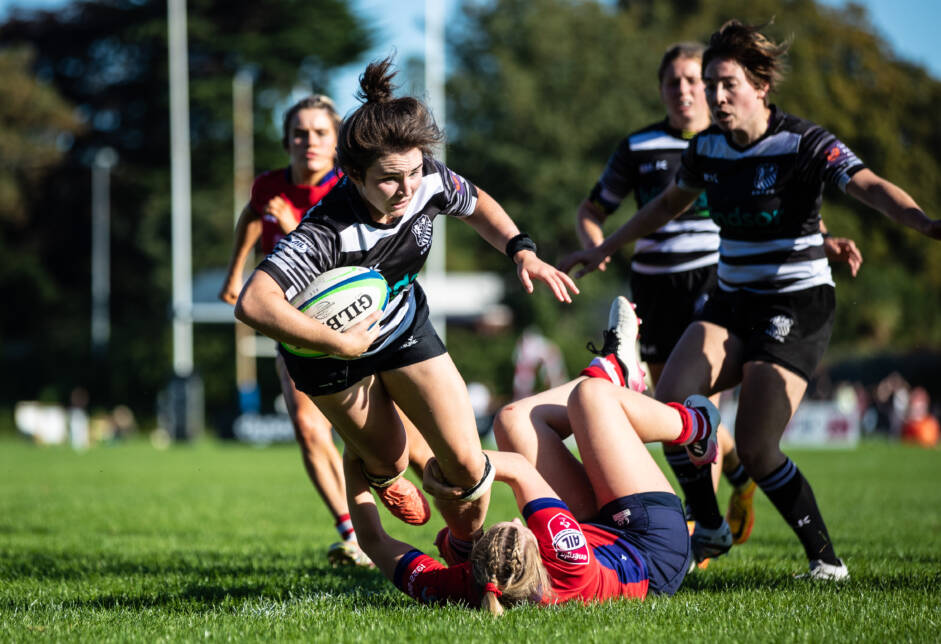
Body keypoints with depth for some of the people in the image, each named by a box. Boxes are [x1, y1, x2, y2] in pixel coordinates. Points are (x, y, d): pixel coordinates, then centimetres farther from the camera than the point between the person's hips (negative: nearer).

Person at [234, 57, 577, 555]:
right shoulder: (327, 233, -42)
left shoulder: (428, 181, -23)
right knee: (387, 461, 13)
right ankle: (381, 476, 53)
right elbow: (253, 304, -53)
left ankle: (465, 547, 30)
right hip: (334, 347, -4)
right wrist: (340, 344, -46)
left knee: (466, 466, -3)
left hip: (404, 325, 4)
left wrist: (522, 250, -13)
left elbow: (476, 204, 2)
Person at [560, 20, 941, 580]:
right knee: (672, 397, -17)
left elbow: (870, 187, -29)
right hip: (733, 302, 6)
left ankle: (827, 560, 4)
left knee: (755, 449, -13)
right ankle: (710, 528, 0)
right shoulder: (707, 147, 4)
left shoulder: (804, 143, -14)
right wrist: (603, 250, 30)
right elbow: (669, 204, 24)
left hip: (799, 304, -6)